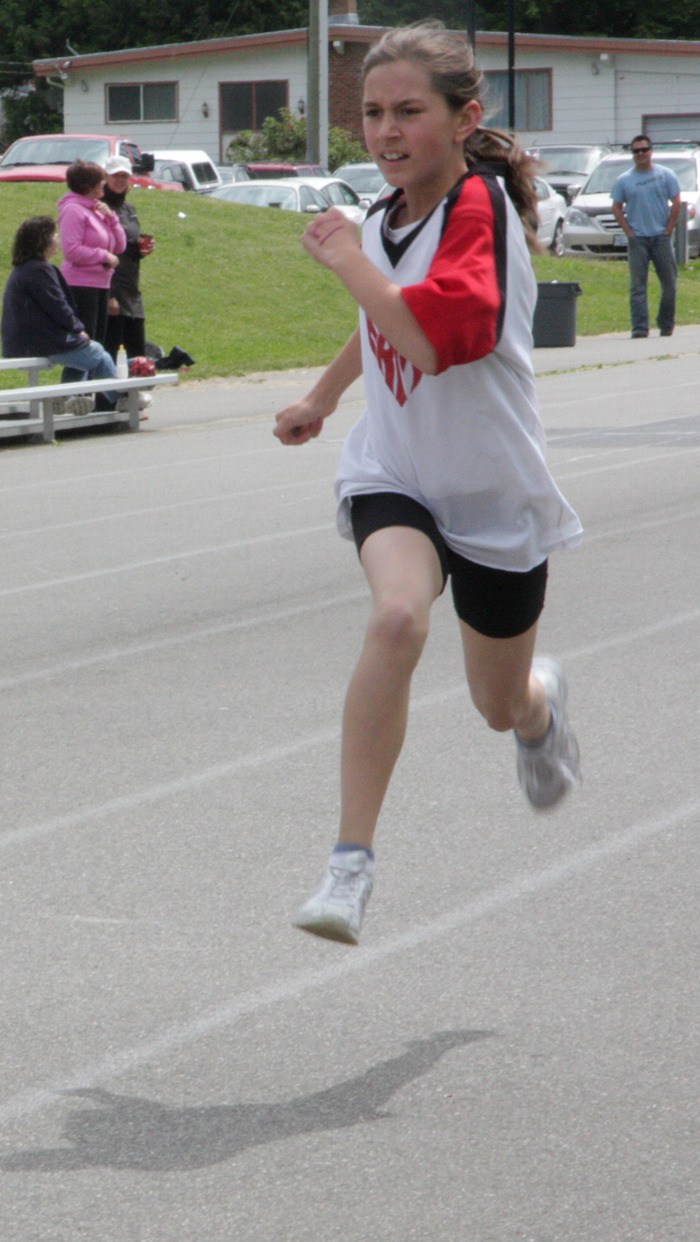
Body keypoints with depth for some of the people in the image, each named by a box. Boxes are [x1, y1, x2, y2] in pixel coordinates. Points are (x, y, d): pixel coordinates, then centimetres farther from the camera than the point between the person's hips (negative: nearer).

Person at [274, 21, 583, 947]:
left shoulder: (481, 206, -20)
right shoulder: (389, 218, 1)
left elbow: (432, 340, -36)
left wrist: (349, 262, -26)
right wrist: (322, 398, 34)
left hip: (495, 492, -3)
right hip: (395, 478, 3)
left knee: (503, 706, 14)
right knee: (398, 617, -30)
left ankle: (543, 702, 55)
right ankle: (352, 862, -30)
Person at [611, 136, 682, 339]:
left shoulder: (665, 175, 4)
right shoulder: (624, 180, 7)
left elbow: (676, 203, 3)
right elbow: (616, 208, 7)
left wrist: (668, 230, -5)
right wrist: (629, 232, -4)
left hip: (661, 236, 0)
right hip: (637, 239, 0)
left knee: (669, 283, 4)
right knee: (638, 286, -7)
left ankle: (666, 325, 17)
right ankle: (640, 328, -9)